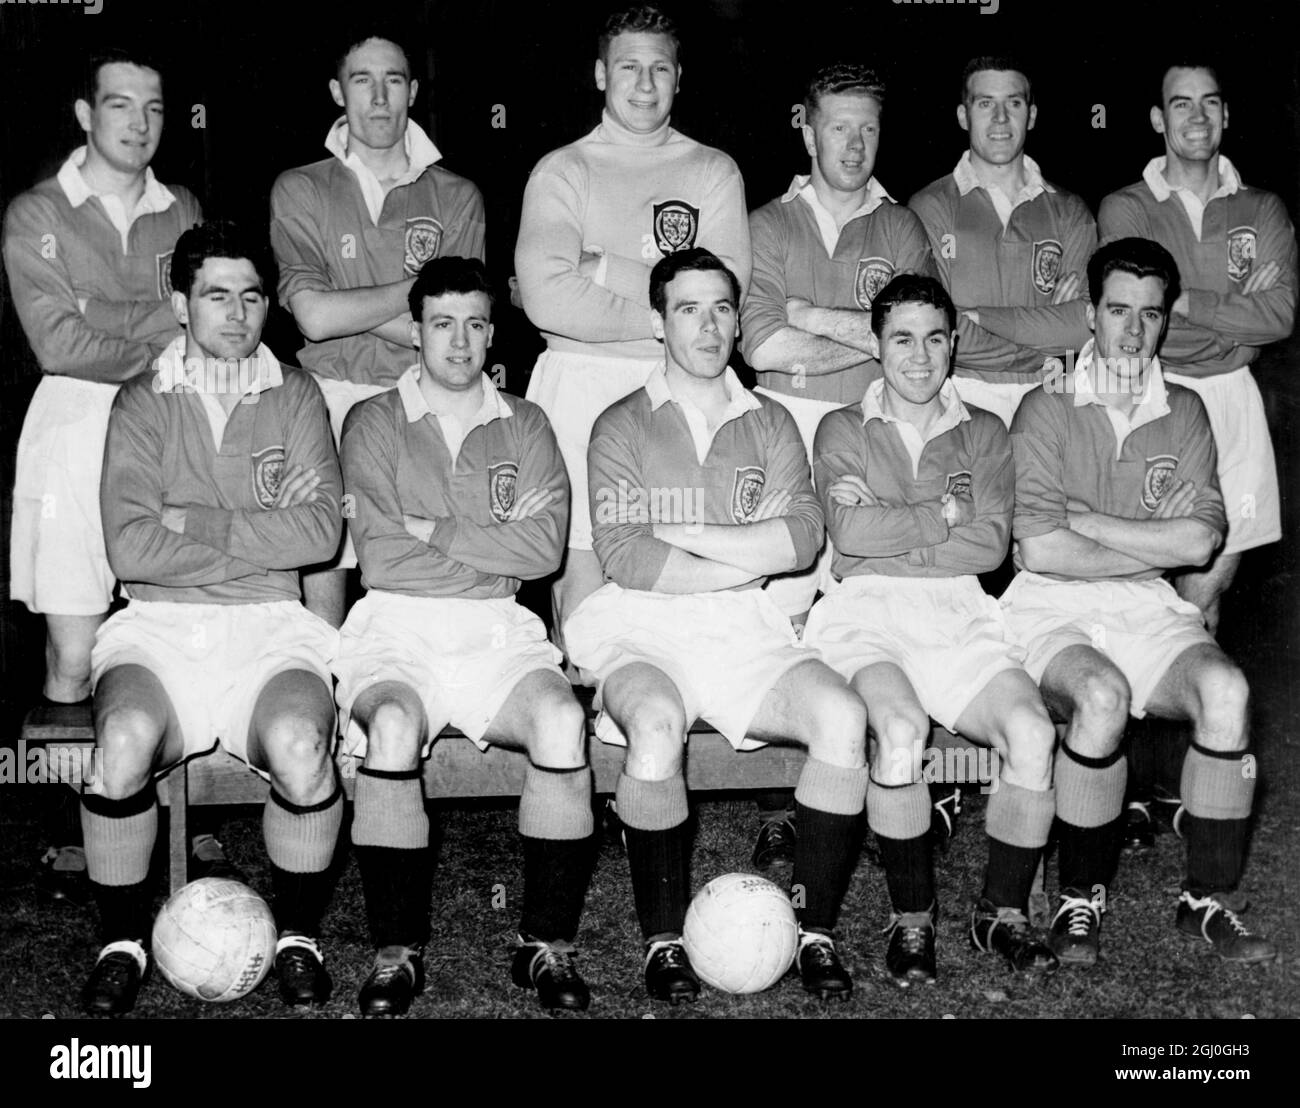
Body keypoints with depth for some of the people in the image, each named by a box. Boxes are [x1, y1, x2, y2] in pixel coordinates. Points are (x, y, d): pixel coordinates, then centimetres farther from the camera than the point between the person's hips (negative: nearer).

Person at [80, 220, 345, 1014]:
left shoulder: (296, 396, 10)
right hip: (160, 625, 0)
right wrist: (264, 541, -7)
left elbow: (322, 531, -5)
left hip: (271, 628, 0)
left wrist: (199, 521, -7)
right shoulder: (142, 403, 8)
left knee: (299, 746, -30)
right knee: (124, 742, -30)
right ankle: (124, 940, -5)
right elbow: (130, 547, -6)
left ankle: (300, 935, -3)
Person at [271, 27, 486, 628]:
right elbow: (314, 316, -7)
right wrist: (420, 285, -4)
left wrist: (348, 311, -6)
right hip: (329, 403, 0)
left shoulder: (456, 196, 9)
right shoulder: (300, 190, 7)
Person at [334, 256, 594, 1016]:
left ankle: (550, 945, -15)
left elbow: (545, 549, -2)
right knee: (393, 727, -34)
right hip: (398, 625, -1)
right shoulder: (375, 425, 9)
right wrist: (495, 544, -3)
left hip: (500, 631, 2)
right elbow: (382, 558, -5)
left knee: (562, 721, -29)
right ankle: (398, 952, -18)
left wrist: (434, 532, -5)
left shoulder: (525, 426, 15)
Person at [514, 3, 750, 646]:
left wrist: (604, 268, -6)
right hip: (579, 384, -1)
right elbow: (546, 296, -10)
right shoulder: (562, 171, 7)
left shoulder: (713, 172, 12)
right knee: (581, 564, -3)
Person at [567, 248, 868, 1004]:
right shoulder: (623, 426, 8)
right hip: (644, 630, -2)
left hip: (747, 632, 3)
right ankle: (665, 940, -16)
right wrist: (750, 561, -5)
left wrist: (682, 534, -6)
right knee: (657, 724, -35)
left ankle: (815, 931, -12)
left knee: (843, 716, -25)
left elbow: (802, 538, -1)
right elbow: (624, 556, -7)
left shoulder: (771, 424, 16)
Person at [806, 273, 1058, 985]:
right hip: (867, 611, -2)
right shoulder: (842, 430, 14)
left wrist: (889, 529, -4)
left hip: (958, 614, 2)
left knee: (1032, 731, -25)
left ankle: (1003, 912, -4)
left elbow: (990, 545, 1)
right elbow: (849, 532, -6)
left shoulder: (983, 433, 18)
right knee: (900, 726, -34)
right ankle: (911, 919, -14)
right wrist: (945, 512, -2)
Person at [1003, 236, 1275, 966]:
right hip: (1052, 607, -3)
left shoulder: (1184, 412, 12)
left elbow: (1201, 540, -2)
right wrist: (1159, 549, -5)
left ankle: (1210, 899, -11)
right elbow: (1039, 549, -13)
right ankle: (1080, 899, -14)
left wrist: (1085, 521, -7)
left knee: (1225, 688, -26)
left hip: (1149, 610, 3)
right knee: (1103, 694, -33)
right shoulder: (1048, 409, 0)